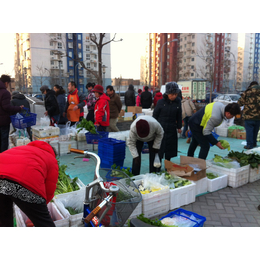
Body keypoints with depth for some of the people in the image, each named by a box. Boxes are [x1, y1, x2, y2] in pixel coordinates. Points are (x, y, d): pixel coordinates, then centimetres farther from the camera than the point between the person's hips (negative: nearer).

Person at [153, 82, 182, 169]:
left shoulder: (178, 101, -1)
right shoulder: (161, 102, -8)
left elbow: (179, 115, 10)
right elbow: (155, 115, -1)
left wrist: (179, 127, 13)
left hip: (171, 130, 3)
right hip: (160, 129, -2)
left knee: (169, 151, 11)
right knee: (159, 150, 1)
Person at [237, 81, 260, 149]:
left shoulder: (247, 92, -4)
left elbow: (240, 103, -1)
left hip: (249, 115, -4)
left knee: (249, 129, 1)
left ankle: (249, 145, 1)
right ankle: (254, 143, 27)